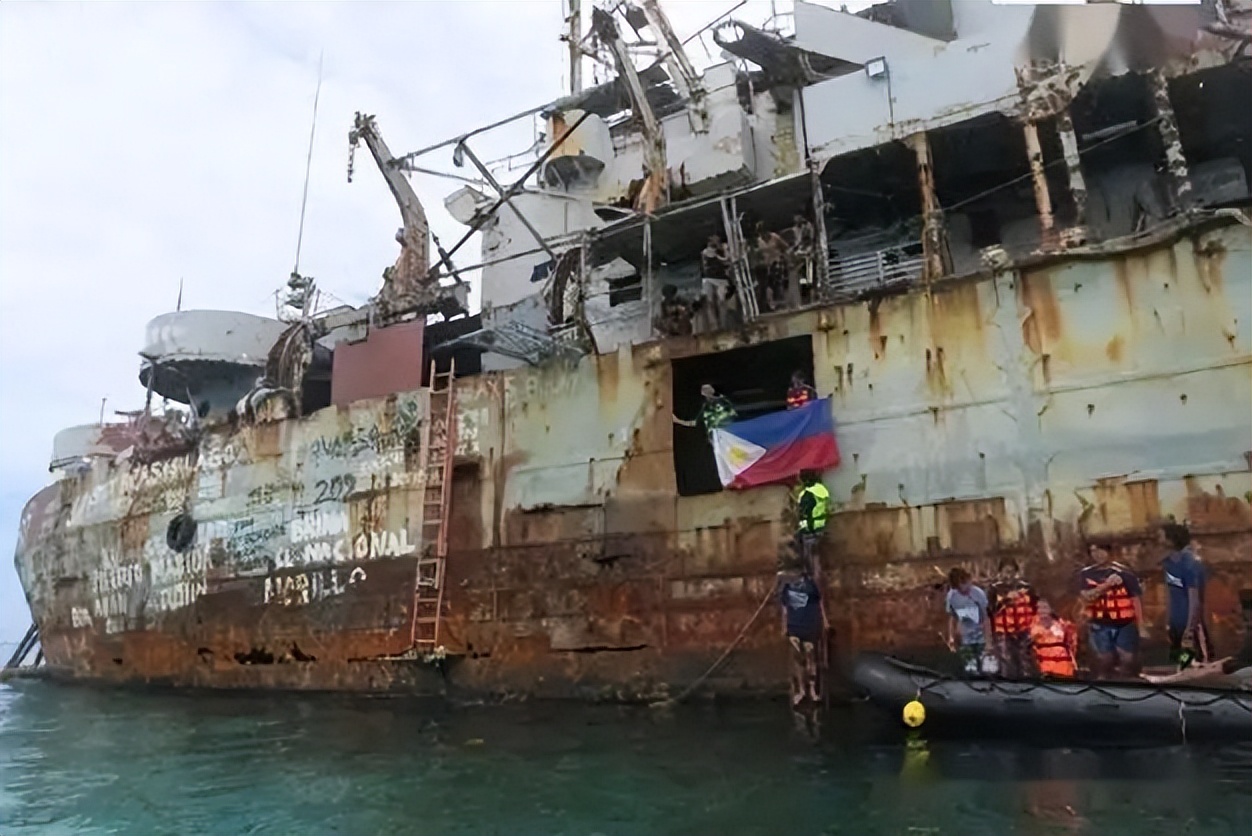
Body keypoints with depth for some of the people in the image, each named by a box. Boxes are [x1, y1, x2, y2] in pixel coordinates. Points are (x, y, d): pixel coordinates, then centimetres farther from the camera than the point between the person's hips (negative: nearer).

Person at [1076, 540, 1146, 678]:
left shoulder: (1124, 572, -5)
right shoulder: (1086, 574, 0)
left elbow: (1136, 599, -4)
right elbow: (1086, 596, -12)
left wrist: (1141, 626, -6)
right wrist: (1106, 585, -22)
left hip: (1125, 624, -1)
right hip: (1100, 625, 1)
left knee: (1128, 659, 0)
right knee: (1104, 659, 9)